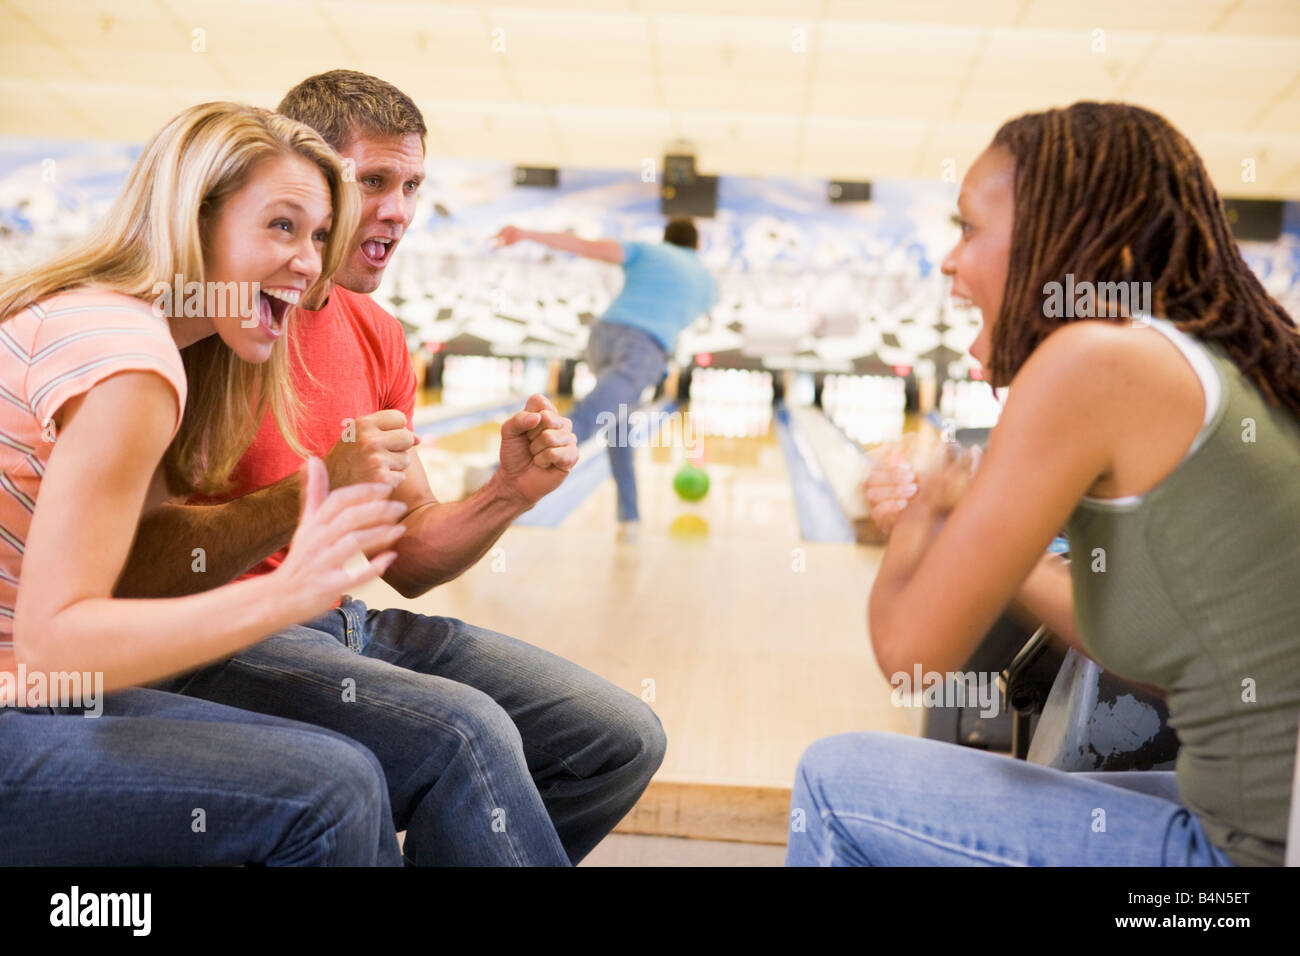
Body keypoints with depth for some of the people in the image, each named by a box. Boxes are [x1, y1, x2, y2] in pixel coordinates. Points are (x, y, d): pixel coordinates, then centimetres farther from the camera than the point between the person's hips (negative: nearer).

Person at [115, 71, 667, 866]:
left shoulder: (379, 336, 10)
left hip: (349, 624, 8)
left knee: (624, 739, -1)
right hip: (222, 644, -7)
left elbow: (409, 560, 9)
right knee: (466, 732, -33)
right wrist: (312, 492, -30)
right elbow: (133, 572, -20)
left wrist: (508, 493, -9)